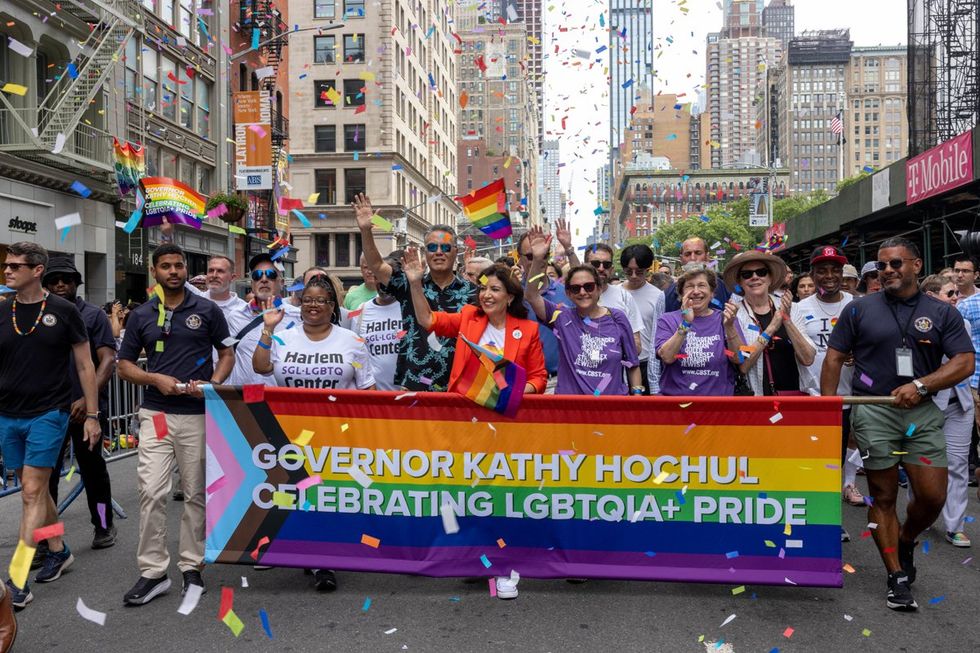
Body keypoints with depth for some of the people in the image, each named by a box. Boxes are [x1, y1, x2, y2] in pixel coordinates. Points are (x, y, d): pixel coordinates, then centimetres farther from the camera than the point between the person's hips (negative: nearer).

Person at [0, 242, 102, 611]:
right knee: (35, 490, 15)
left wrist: (92, 415, -3)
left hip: (48, 414, -5)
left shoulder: (63, 312, -5)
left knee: (32, 492, -6)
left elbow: (85, 365, -1)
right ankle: (59, 551, 33)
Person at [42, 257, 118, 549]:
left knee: (92, 468, 9)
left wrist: (88, 398, -21)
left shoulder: (93, 315, -1)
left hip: (86, 407, -3)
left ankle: (104, 526, 25)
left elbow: (108, 360, -9)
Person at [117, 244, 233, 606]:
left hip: (197, 414, -1)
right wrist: (156, 379, -9)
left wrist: (212, 384, -11)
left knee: (196, 494, 7)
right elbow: (124, 365, 10)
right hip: (155, 413, 1)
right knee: (151, 492, -5)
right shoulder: (141, 315, 7)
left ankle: (191, 566, 20)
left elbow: (227, 353, 8)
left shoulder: (208, 310, 3)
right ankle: (152, 571, 6)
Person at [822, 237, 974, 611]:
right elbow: (834, 358, 5)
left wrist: (921, 385, -15)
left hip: (923, 412, 1)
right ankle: (898, 577, 14)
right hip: (873, 411, -1)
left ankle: (905, 542, 31)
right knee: (883, 497, 3)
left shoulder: (942, 313, 7)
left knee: (933, 496, -1)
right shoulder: (860, 309, 5)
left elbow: (964, 362, 0)